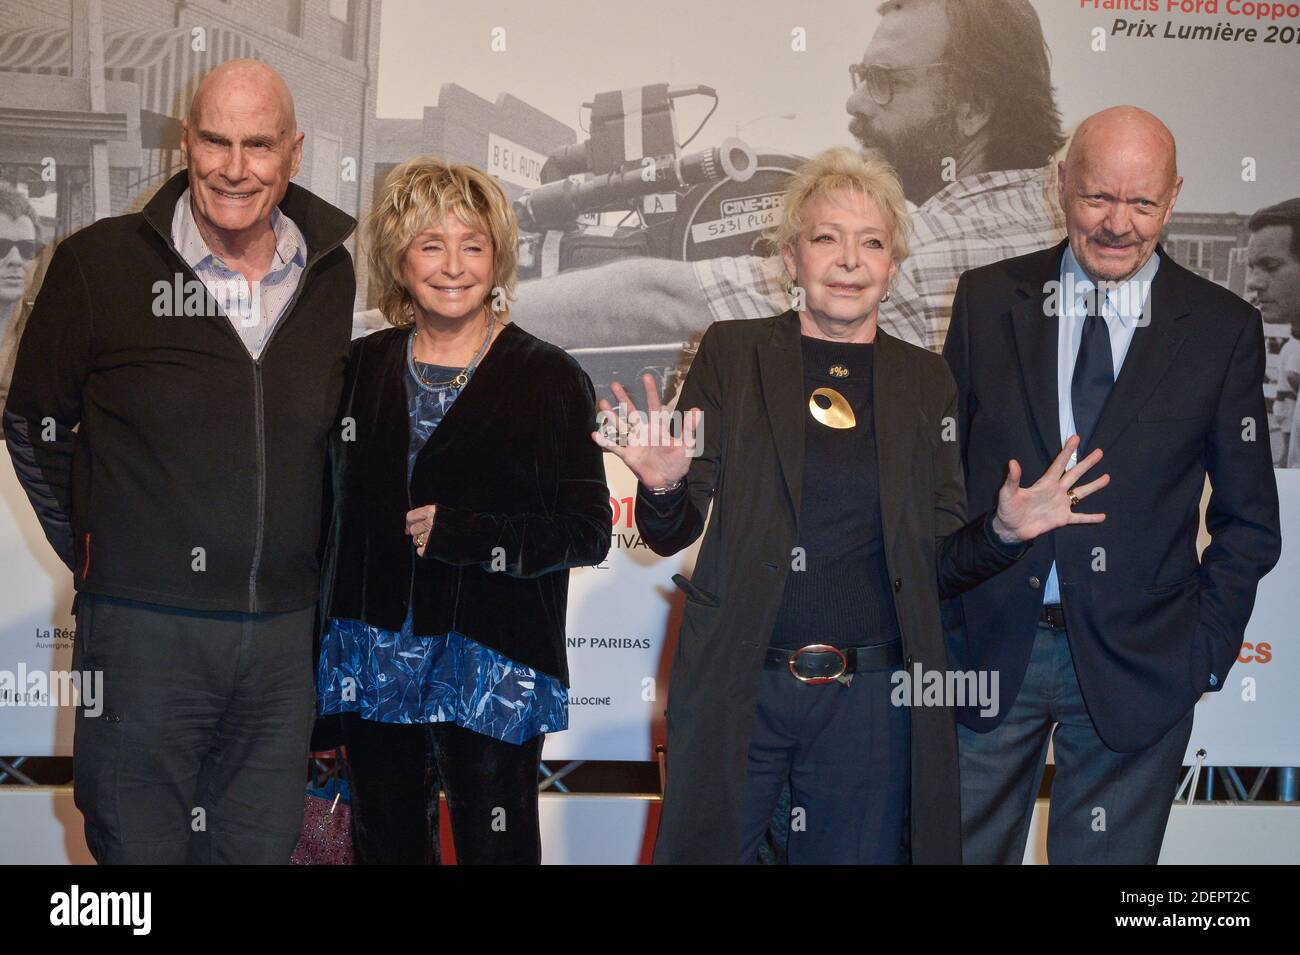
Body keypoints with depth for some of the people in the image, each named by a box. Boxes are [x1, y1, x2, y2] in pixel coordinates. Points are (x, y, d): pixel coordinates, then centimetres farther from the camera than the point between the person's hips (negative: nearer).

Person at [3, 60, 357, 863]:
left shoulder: (333, 276, 4)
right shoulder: (100, 264, -5)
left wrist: (306, 576, 12)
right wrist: (94, 555, 3)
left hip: (285, 636, 3)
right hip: (144, 629, -3)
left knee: (261, 844, 14)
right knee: (139, 846, 7)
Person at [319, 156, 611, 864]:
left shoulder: (548, 379, -4)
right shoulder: (362, 370, 8)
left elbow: (588, 531, -8)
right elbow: (338, 513, 13)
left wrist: (462, 534, -18)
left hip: (492, 672, -4)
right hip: (373, 666, 4)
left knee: (493, 848, 4)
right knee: (384, 845, 15)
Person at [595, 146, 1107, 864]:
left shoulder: (924, 381, 7)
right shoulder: (732, 353, 2)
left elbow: (936, 565, 8)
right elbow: (671, 535, 1)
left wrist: (1004, 531, -11)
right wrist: (662, 486, -20)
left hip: (870, 703, 2)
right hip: (735, 690, -1)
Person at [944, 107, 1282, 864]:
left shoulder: (1223, 328, 0)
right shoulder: (987, 299, 2)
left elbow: (1248, 517, 5)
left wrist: (1206, 649, -1)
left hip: (1136, 664, 0)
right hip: (986, 649, 1)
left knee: (1106, 855, 11)